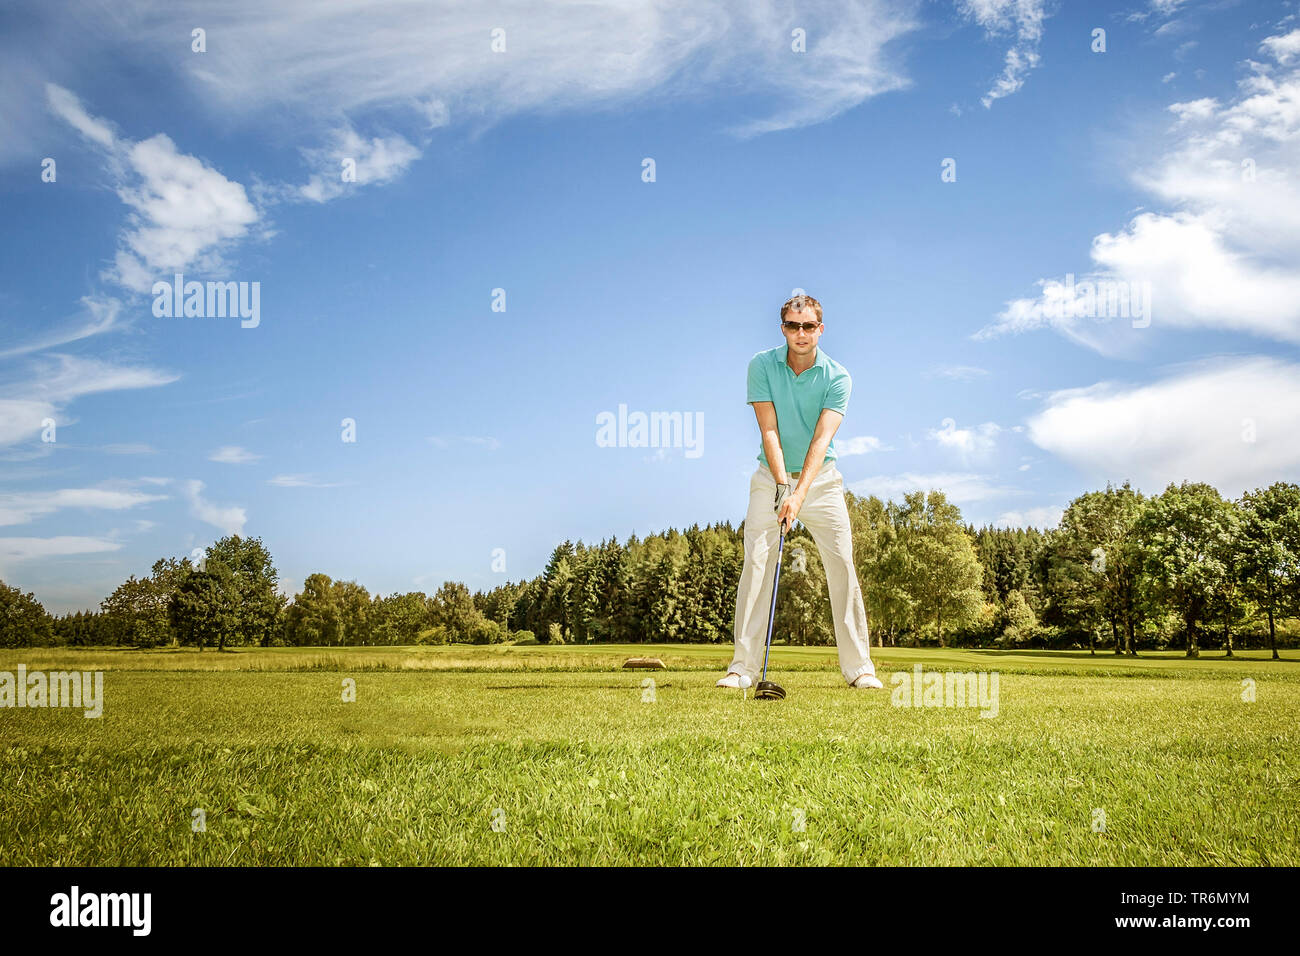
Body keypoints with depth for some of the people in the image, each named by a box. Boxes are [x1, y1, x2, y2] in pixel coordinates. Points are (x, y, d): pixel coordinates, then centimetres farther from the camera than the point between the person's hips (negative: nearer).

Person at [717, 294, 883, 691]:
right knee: (756, 566, -8)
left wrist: (800, 493, -31)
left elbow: (821, 439, -20)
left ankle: (858, 666, 3)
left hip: (821, 478, 0)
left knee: (842, 566, -5)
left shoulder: (837, 377, -9)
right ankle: (743, 666, -5)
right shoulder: (762, 366, -6)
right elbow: (769, 430, -12)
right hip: (772, 477, 0)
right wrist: (782, 485, -23)